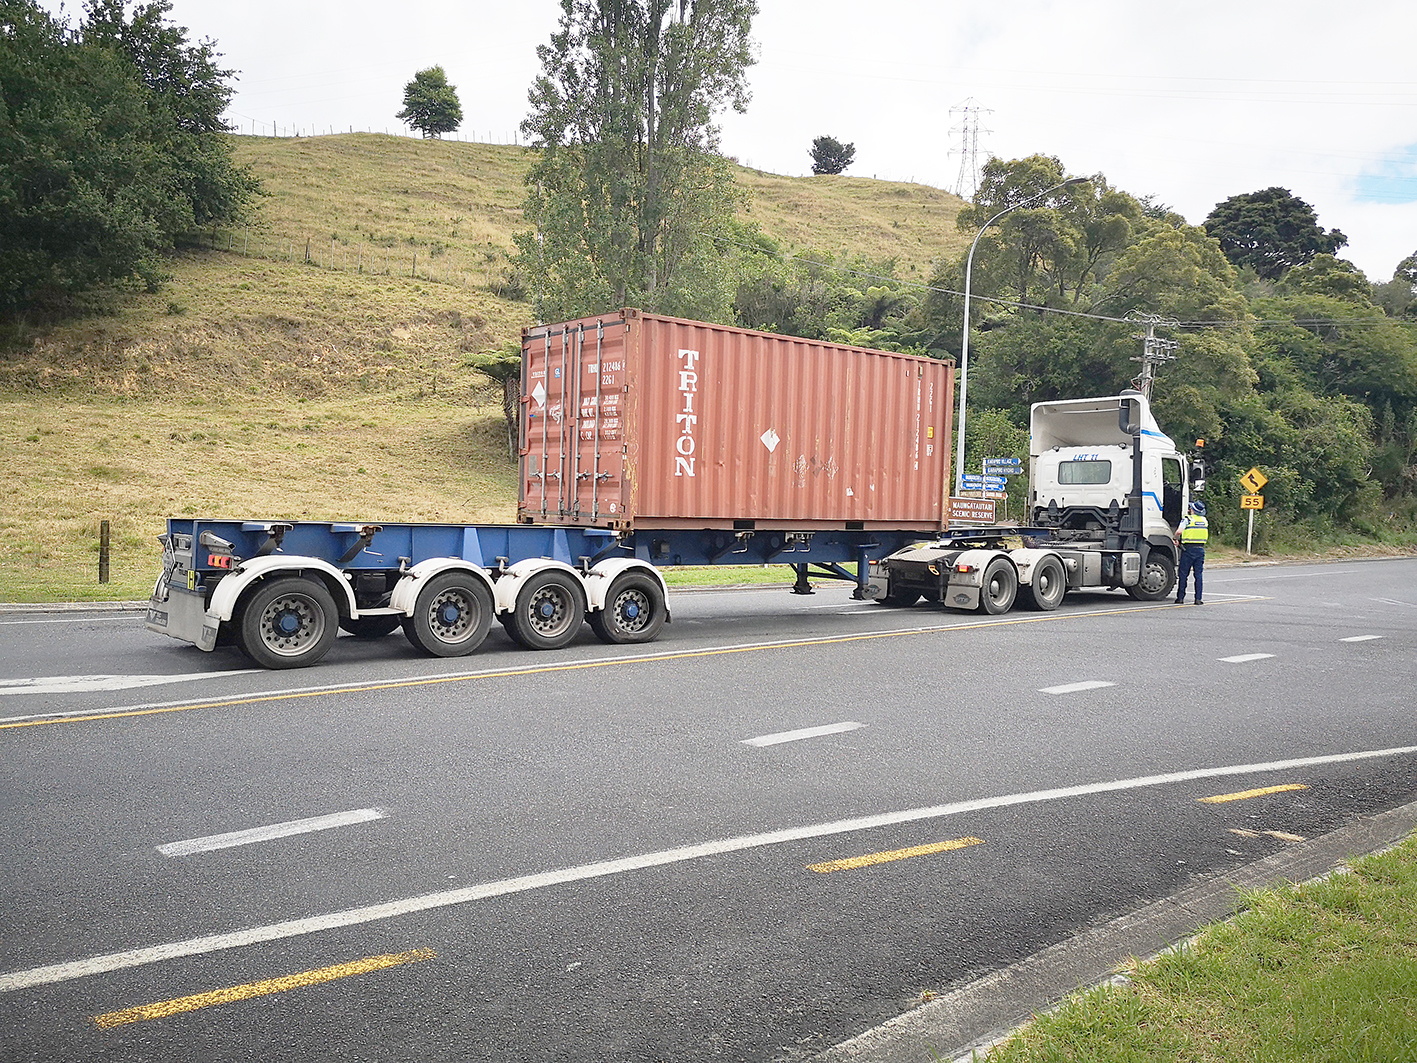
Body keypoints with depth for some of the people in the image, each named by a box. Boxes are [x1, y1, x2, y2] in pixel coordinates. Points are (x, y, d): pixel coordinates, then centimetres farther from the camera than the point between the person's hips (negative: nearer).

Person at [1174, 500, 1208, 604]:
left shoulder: (1187, 519, -8)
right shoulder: (1204, 520, 11)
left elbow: (1179, 531, -21)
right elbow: (1207, 534, 21)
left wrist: (1176, 539, -3)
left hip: (1188, 549, -4)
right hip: (1201, 549, 4)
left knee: (1183, 574, 3)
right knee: (1198, 575, 6)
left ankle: (1180, 597, 5)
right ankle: (1198, 599, 4)